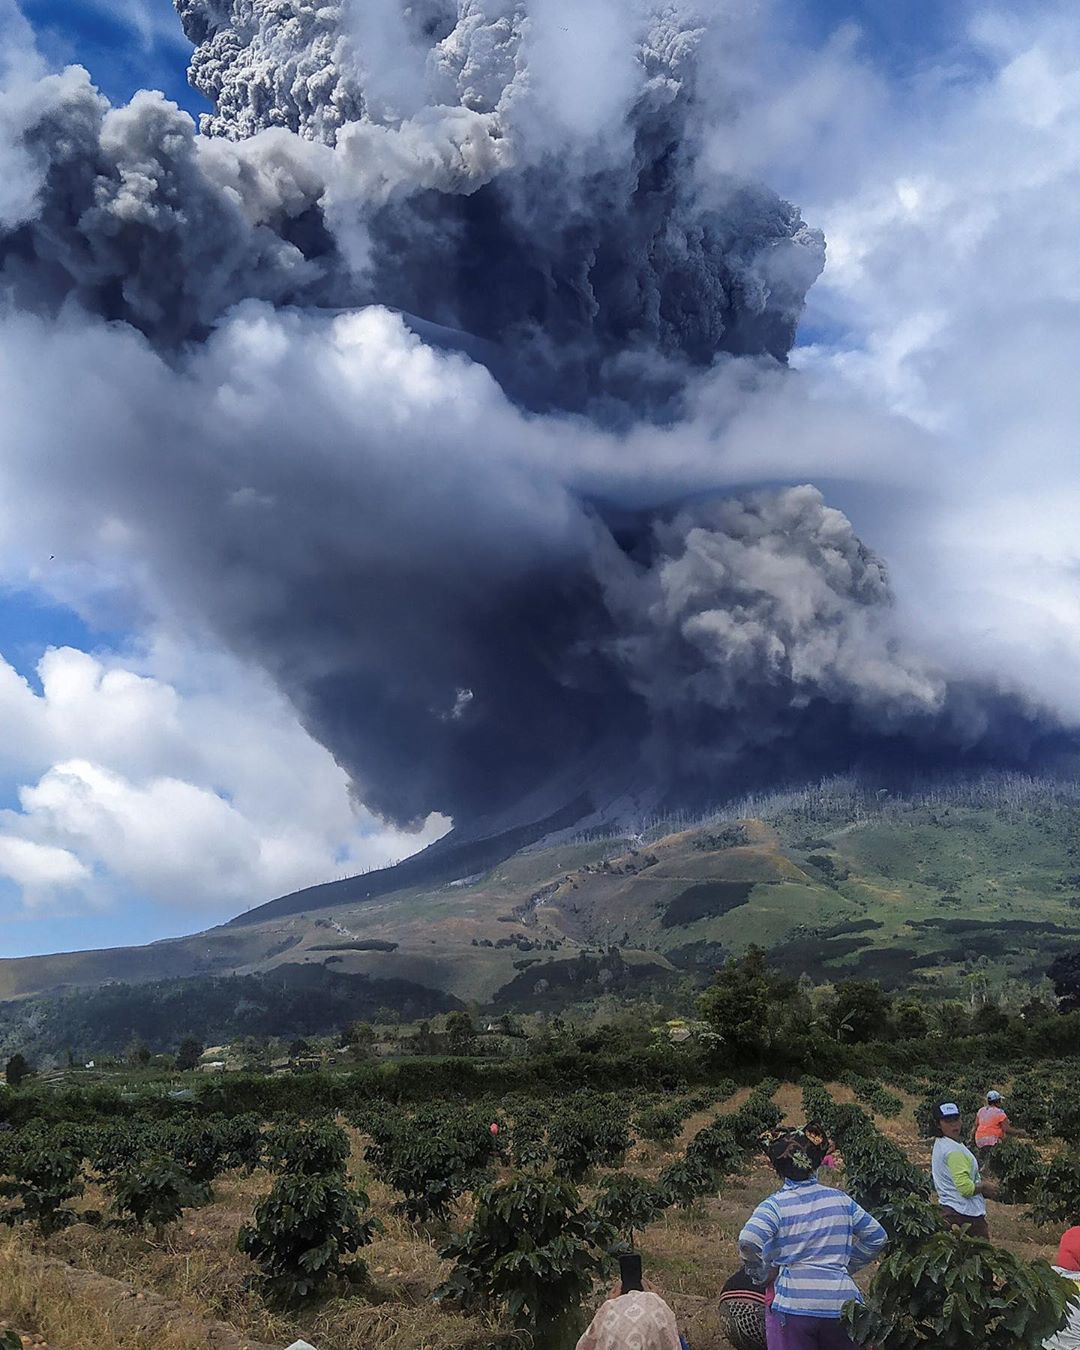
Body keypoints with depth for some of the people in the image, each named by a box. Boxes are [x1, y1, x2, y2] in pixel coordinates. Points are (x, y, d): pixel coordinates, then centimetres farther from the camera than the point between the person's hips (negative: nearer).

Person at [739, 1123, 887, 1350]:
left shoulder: (775, 1205, -5)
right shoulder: (840, 1200, 8)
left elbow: (748, 1243, -20)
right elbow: (877, 1236, 16)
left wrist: (761, 1274, -3)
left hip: (793, 1305, -4)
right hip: (842, 1303, 4)